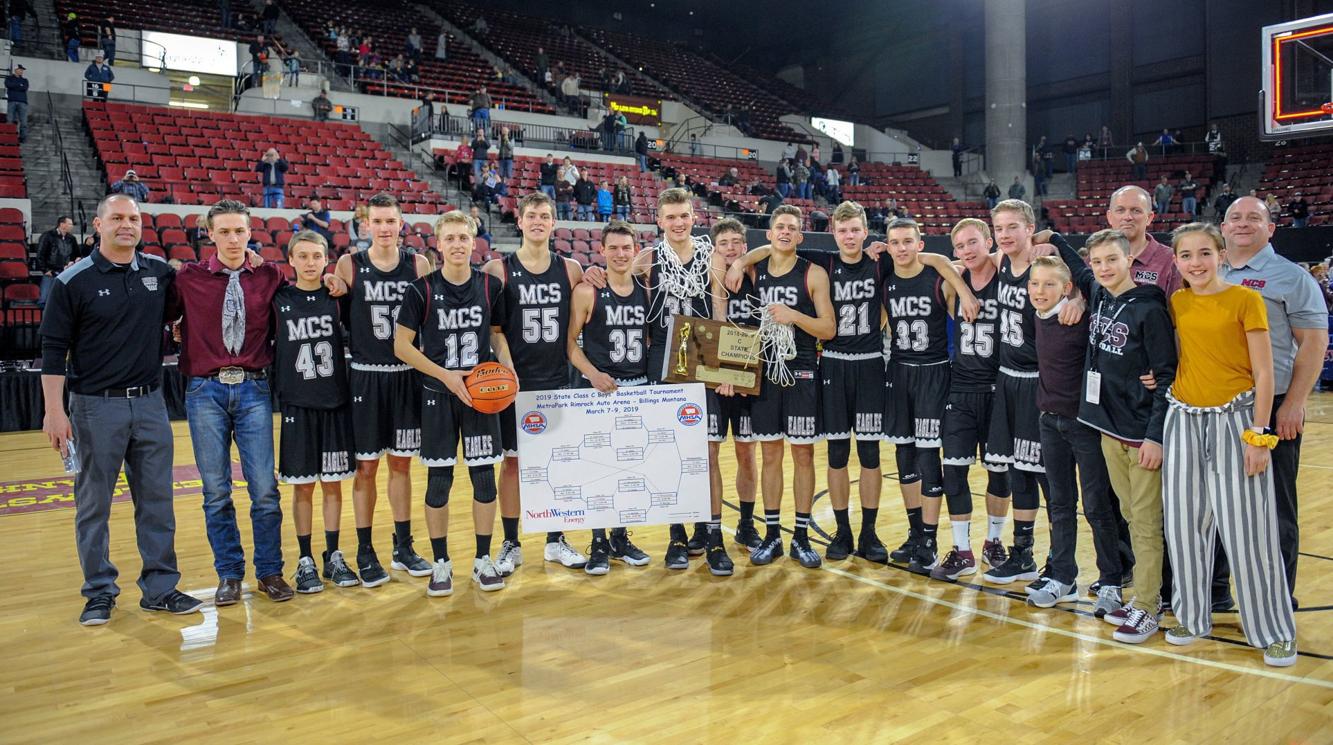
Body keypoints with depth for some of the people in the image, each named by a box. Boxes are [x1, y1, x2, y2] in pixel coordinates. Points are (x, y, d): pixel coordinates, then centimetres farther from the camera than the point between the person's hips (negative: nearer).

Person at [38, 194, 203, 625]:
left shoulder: (161, 272, 5)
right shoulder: (74, 281, -5)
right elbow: (53, 350, -3)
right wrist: (54, 411, -10)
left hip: (150, 403, 3)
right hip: (97, 406, -3)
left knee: (157, 499, 7)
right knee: (93, 504, 6)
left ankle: (160, 587, 17)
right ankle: (100, 592, 18)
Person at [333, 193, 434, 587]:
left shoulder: (418, 265, 1)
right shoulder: (349, 265, -3)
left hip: (406, 374, 2)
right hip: (366, 376, -2)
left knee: (401, 463, 11)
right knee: (366, 465, 4)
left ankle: (403, 547, 22)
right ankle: (365, 552, 15)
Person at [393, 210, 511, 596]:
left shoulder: (490, 286, 1)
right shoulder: (422, 289, -6)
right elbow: (402, 345, -5)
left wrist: (506, 364, -5)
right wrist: (446, 375, -14)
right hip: (438, 395, -2)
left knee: (484, 477, 4)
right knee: (439, 481, 3)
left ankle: (483, 560, 19)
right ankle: (441, 564, 17)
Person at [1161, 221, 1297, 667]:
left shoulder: (1246, 300, -7)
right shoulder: (1177, 304, 7)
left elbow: (1263, 373, -8)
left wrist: (1258, 436, -12)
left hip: (1234, 417, -4)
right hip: (1184, 419, 4)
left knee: (1248, 530, -1)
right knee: (1184, 524, 8)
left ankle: (1275, 632, 14)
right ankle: (1192, 616, 24)